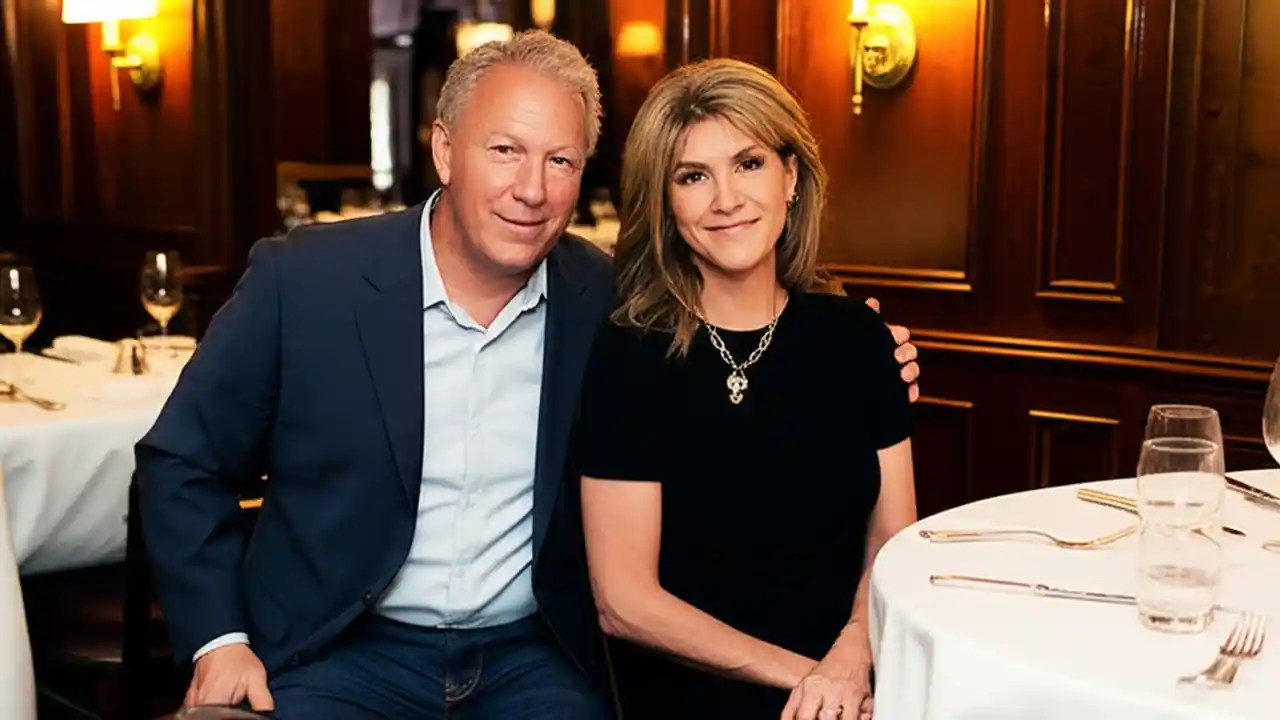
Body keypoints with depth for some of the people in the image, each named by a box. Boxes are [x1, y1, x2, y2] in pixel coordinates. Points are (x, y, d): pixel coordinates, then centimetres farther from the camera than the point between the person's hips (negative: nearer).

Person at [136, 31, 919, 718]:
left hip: (533, 657, 2)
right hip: (342, 652, -1)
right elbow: (183, 462, 1)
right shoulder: (304, 279, -9)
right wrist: (217, 637, -7)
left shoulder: (607, 299, -4)